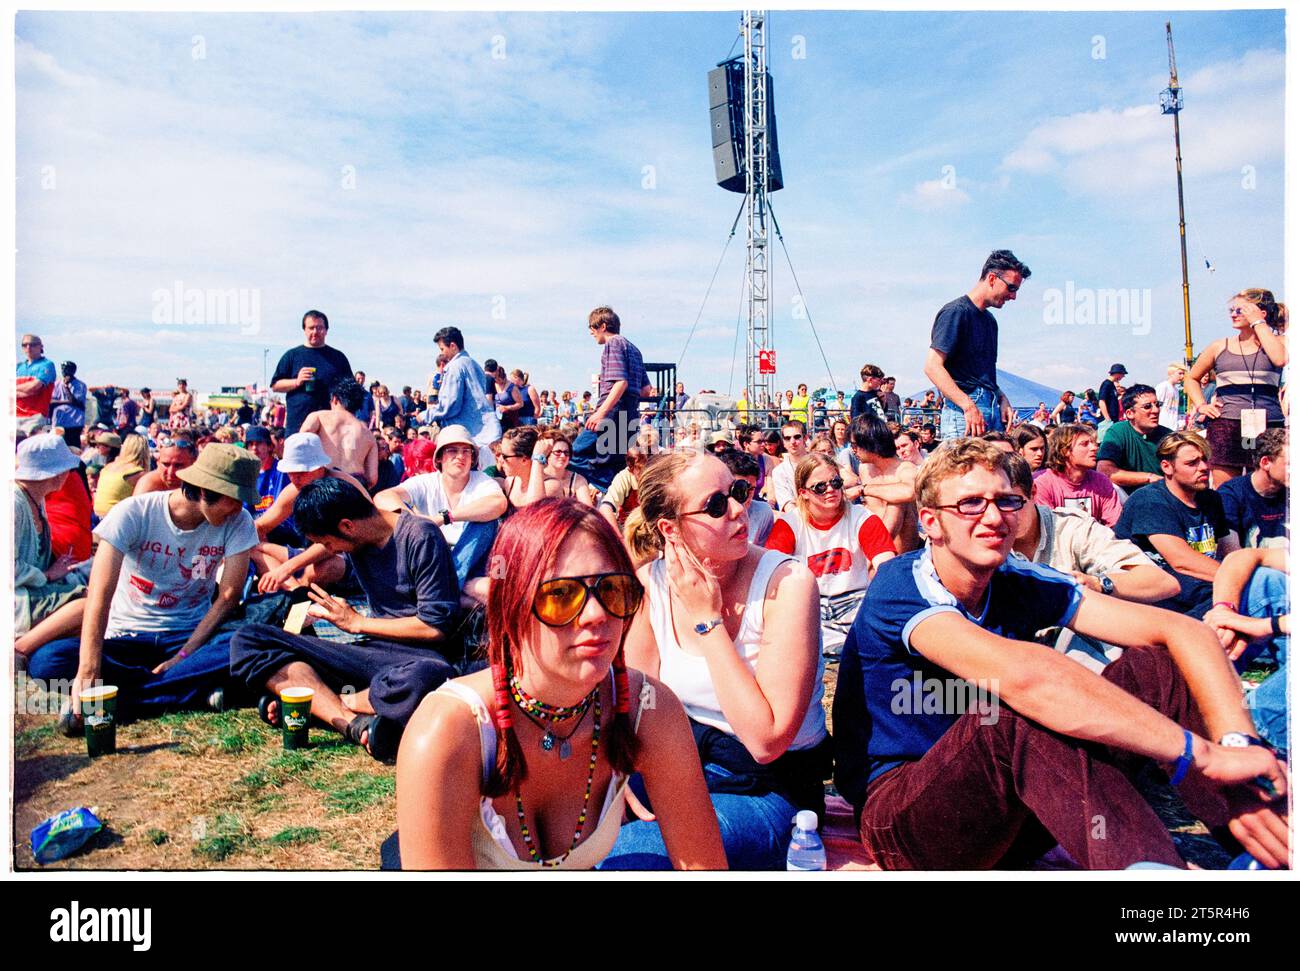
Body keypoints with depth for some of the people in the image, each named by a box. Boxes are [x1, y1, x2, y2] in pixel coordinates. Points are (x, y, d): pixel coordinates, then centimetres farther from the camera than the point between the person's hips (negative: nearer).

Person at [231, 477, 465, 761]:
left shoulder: (420, 537, -11)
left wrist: (357, 622, -4)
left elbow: (435, 626, -13)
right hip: (369, 652, 7)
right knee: (248, 639, -9)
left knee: (428, 677, -44)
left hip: (419, 655, -6)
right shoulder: (356, 541, 11)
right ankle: (355, 723, -30)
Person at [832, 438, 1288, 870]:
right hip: (901, 814, -6)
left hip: (1005, 806, 6)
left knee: (1153, 666, -9)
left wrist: (1239, 742, -29)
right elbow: (1021, 673, -38)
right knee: (1022, 707, -37)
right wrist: (1202, 754, -35)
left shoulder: (1022, 584, -1)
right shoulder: (900, 587, -20)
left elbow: (1182, 631, -10)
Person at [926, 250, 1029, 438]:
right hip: (963, 410, -8)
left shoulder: (990, 320, 23)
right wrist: (969, 406, -22)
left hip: (993, 409, 9)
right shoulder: (956, 311, -6)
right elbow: (933, 366, -16)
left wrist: (1002, 399, 10)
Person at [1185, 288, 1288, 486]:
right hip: (1225, 426, 1)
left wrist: (1258, 322, -6)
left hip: (1268, 426, -1)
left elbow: (1280, 359, -16)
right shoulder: (1220, 347, 13)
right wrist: (1201, 405, 6)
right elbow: (1191, 378, 23)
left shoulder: (1276, 342, 8)